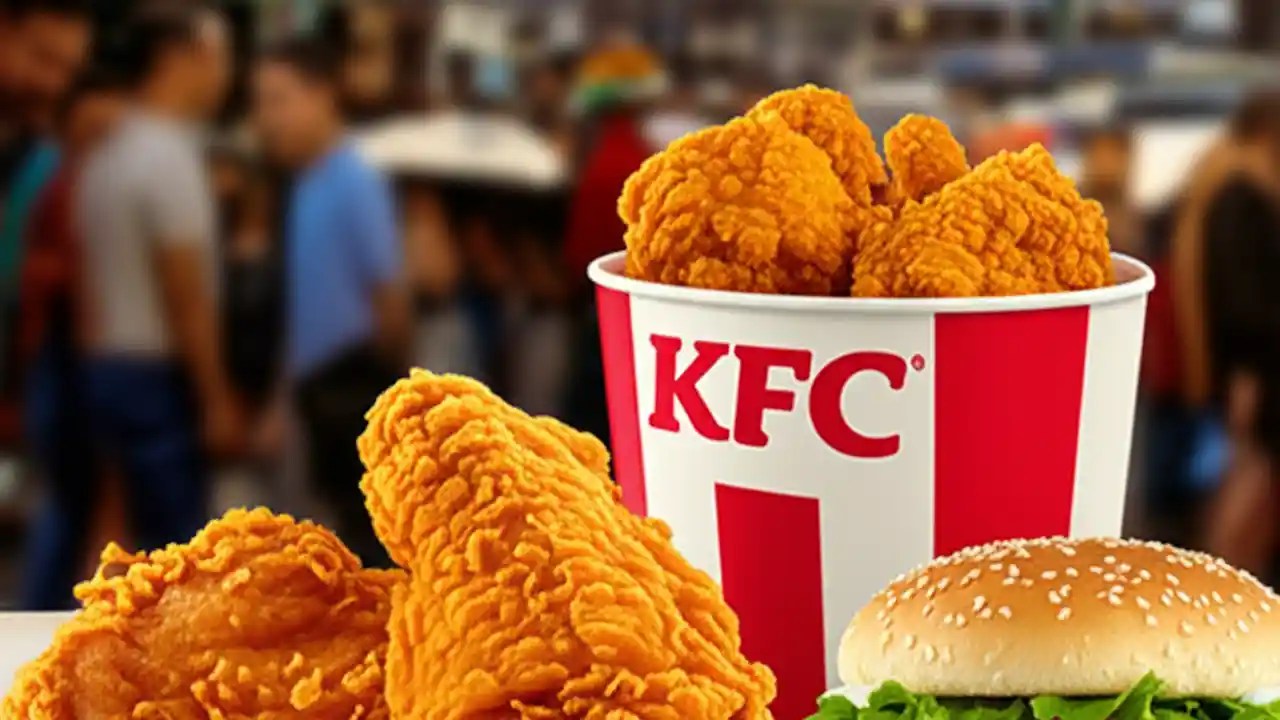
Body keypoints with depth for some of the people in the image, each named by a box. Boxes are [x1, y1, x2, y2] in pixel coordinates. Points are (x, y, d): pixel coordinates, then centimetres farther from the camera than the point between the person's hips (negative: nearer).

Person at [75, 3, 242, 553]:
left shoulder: (107, 156, 14)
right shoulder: (168, 156, -15)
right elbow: (187, 296, -18)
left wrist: (107, 366, 18)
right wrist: (217, 402, -14)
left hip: (110, 369, 10)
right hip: (157, 378, -10)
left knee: (160, 548, 15)